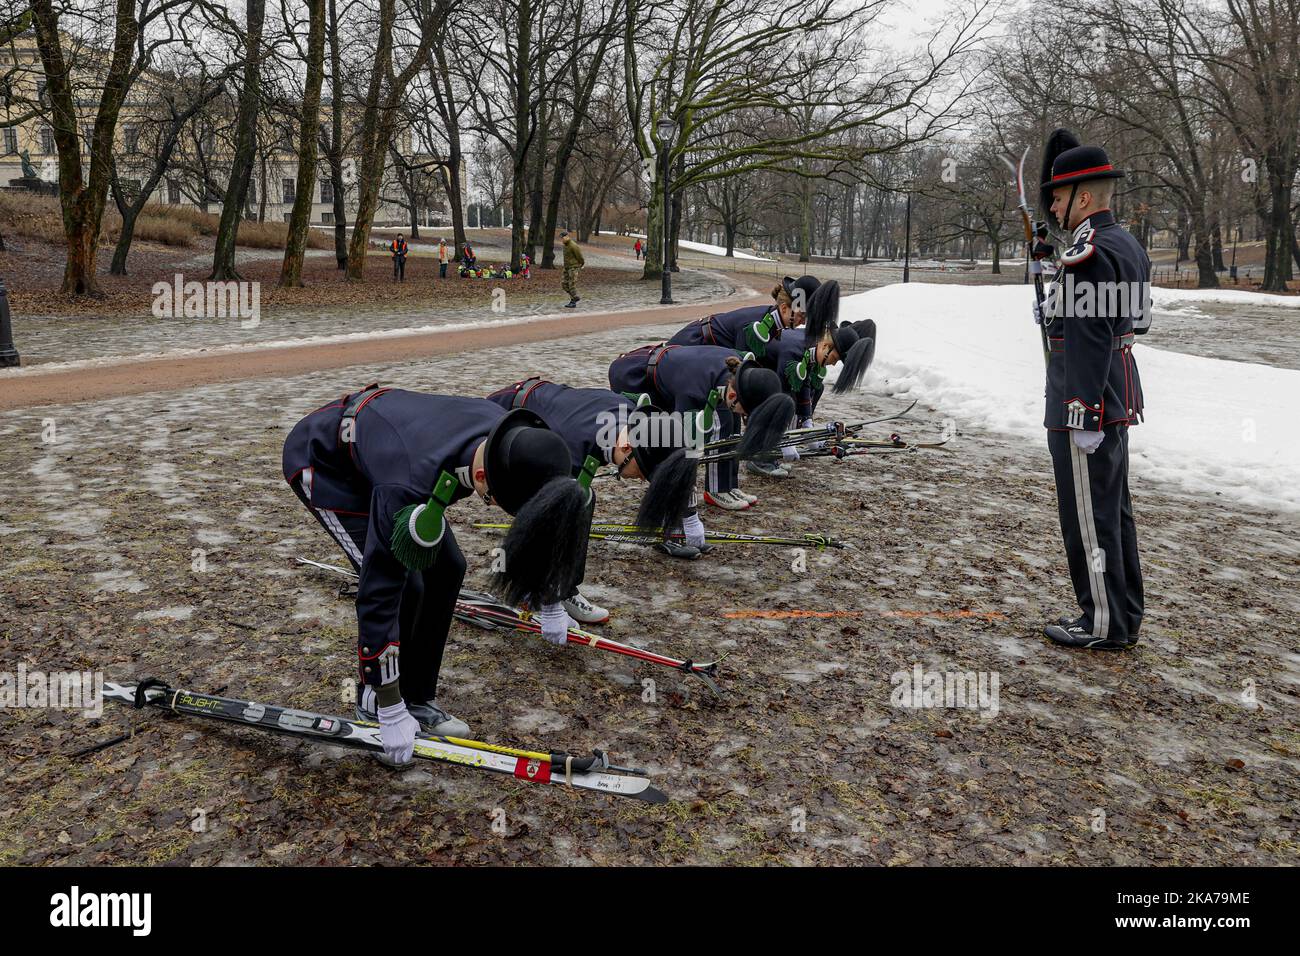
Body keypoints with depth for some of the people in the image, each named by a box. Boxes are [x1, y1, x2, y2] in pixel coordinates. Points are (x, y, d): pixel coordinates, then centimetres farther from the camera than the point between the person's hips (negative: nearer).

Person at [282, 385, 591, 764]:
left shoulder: (515, 440, -24)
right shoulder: (409, 484, -42)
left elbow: (534, 521, -4)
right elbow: (378, 592, -34)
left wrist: (550, 603, 8)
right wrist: (391, 712, -26)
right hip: (321, 459, -6)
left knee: (447, 568, -2)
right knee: (403, 584, -16)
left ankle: (418, 700, 12)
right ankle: (374, 703, 8)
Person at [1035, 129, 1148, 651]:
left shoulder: (1090, 254, -18)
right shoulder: (1127, 245, 14)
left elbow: (1090, 343, -22)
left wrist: (1083, 418, -21)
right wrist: (1060, 310, 14)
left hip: (1086, 404, -10)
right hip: (1118, 398, 10)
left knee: (1089, 515, -1)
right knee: (1114, 509, 16)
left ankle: (1104, 623, 10)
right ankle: (1125, 614, 27)